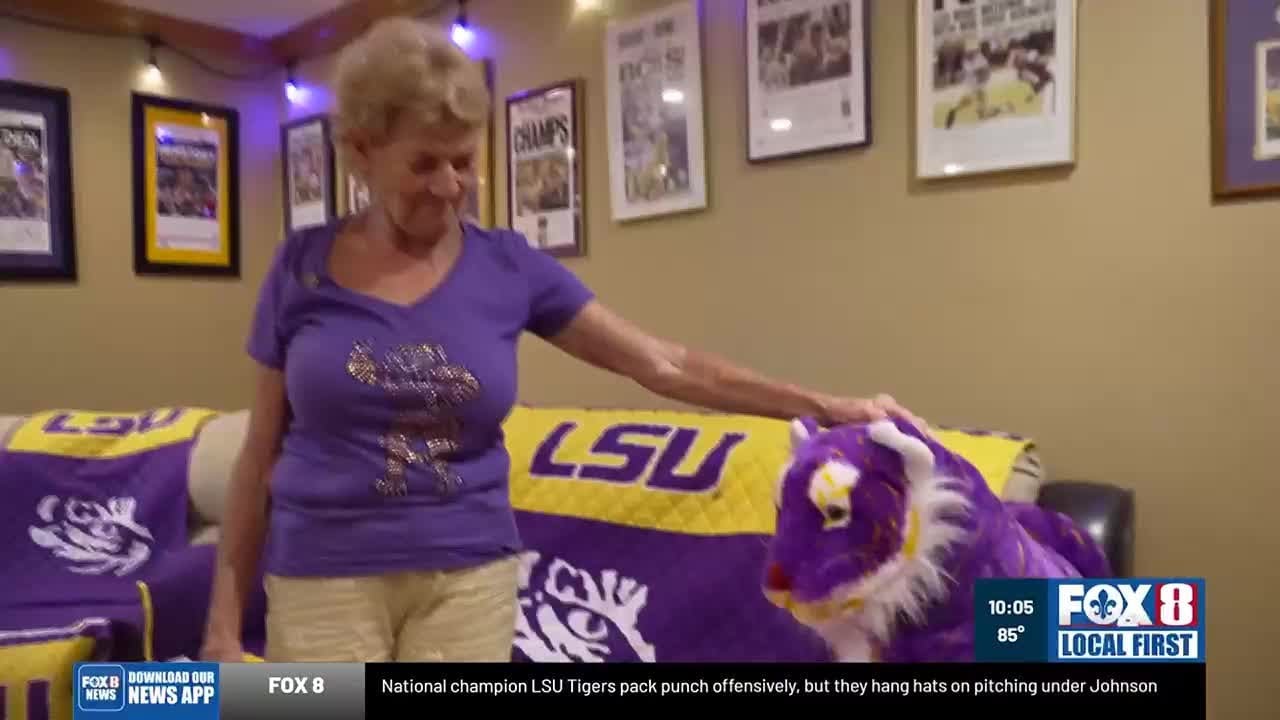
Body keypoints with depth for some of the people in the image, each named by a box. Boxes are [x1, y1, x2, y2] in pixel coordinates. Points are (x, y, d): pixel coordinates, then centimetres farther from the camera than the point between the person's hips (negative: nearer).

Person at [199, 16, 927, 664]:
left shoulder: (509, 267, -3)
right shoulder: (302, 266, -3)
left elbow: (664, 365, -2)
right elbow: (262, 451, 3)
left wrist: (824, 405, -5)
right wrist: (226, 616, 3)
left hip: (470, 577, 1)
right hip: (323, 581, 0)